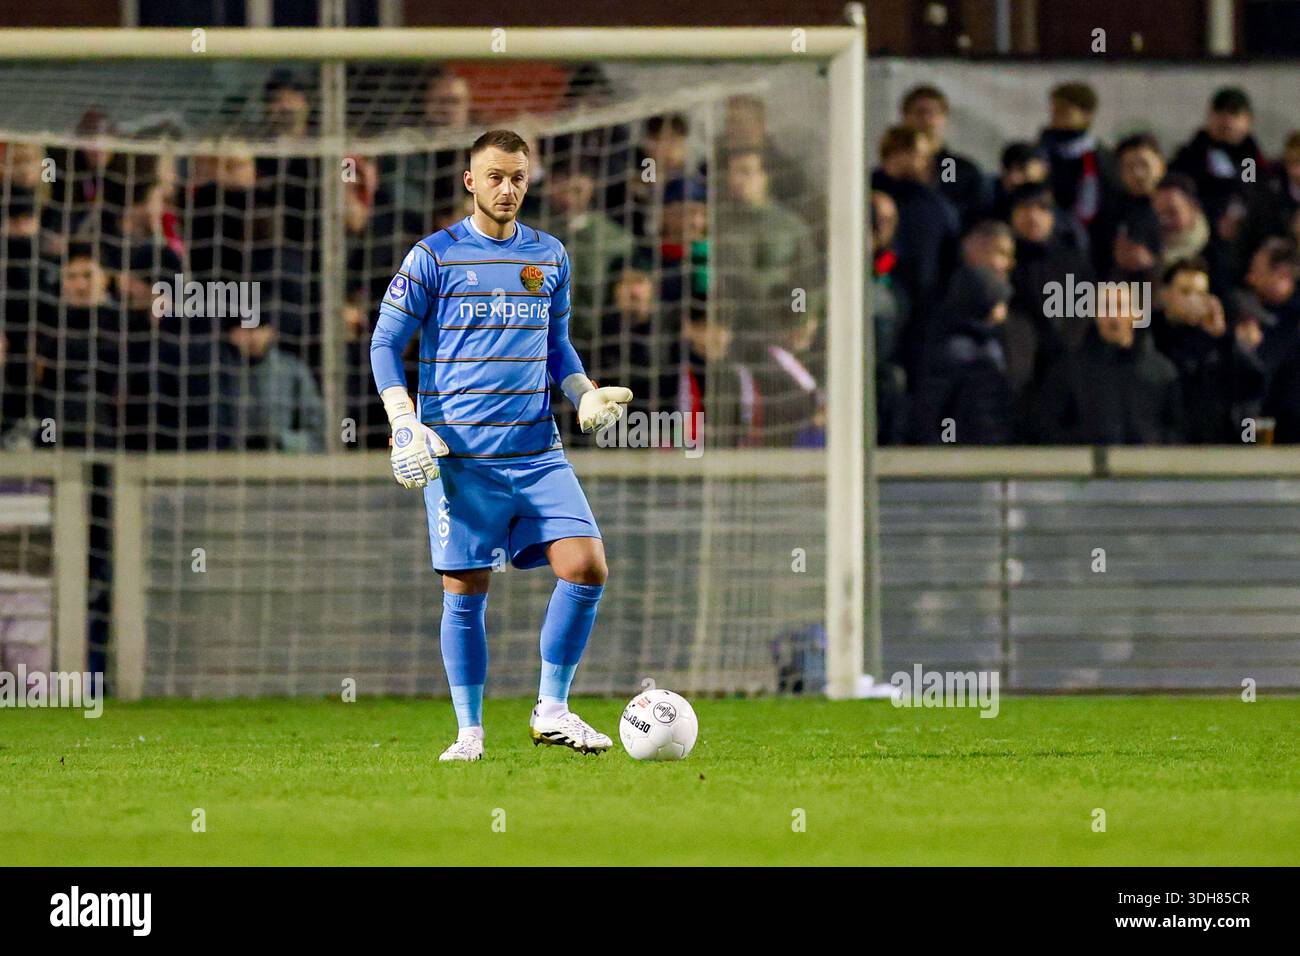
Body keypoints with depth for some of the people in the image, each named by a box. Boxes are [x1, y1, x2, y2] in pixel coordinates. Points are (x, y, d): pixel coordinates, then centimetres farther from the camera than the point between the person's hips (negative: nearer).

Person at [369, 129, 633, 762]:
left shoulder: (550, 257, 12)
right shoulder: (434, 257, 0)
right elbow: (385, 343, 2)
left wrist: (586, 395, 5)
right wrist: (404, 421, -12)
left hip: (537, 451, 3)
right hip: (460, 458, -3)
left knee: (587, 567, -11)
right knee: (465, 592, -1)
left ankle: (551, 710, 3)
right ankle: (469, 731, 12)